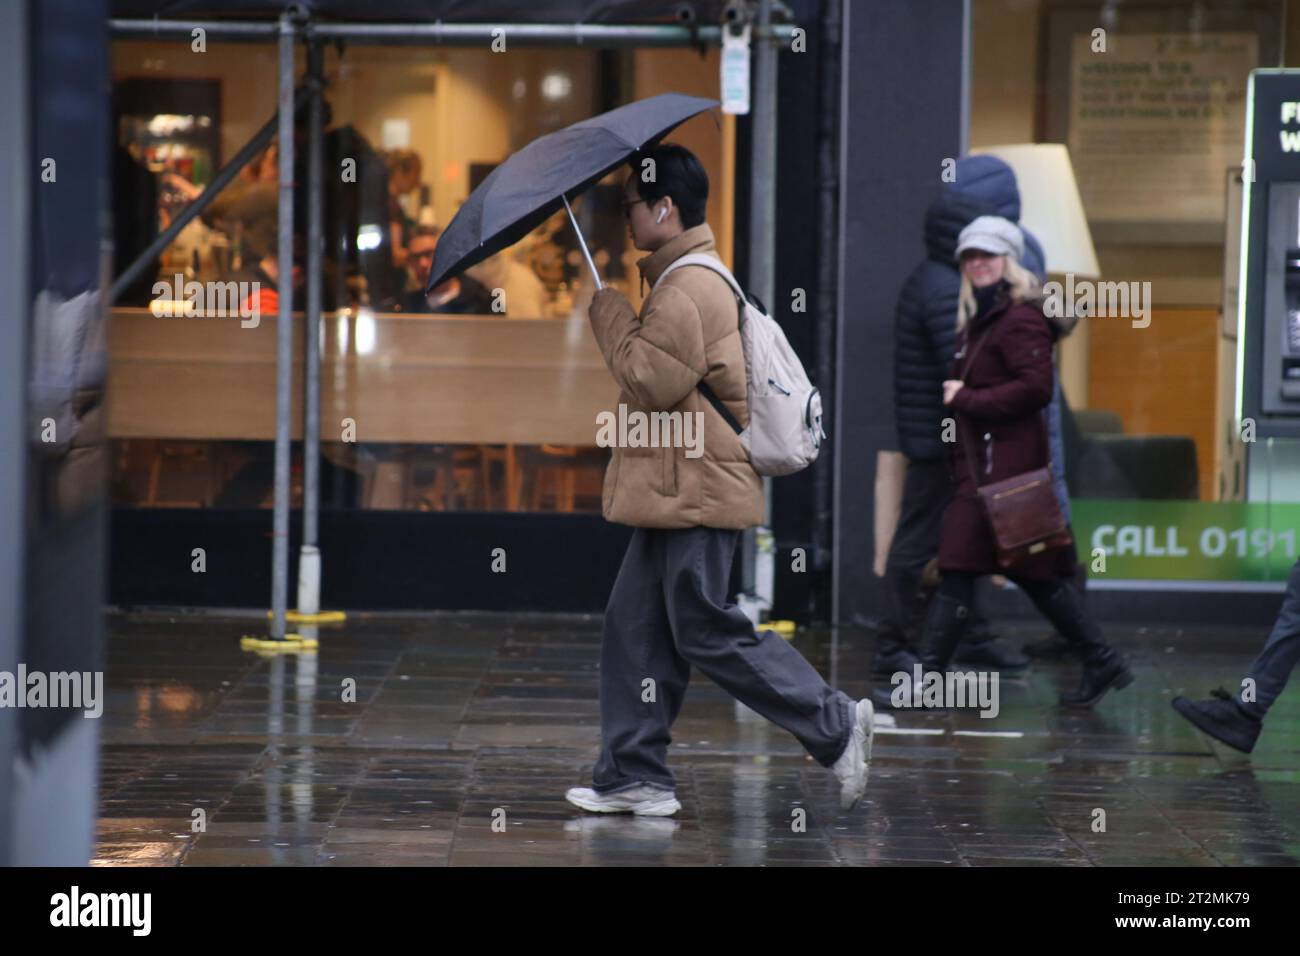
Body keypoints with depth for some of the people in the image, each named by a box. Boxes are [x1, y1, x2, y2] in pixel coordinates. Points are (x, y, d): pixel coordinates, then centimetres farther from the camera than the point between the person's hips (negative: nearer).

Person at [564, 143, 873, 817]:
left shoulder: (685, 292, -17)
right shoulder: (703, 278, 18)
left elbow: (652, 382, -21)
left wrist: (609, 313, -10)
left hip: (697, 490, -11)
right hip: (678, 486, 11)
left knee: (709, 633, -7)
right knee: (635, 626, 10)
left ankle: (836, 725, 0)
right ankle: (634, 775, 12)